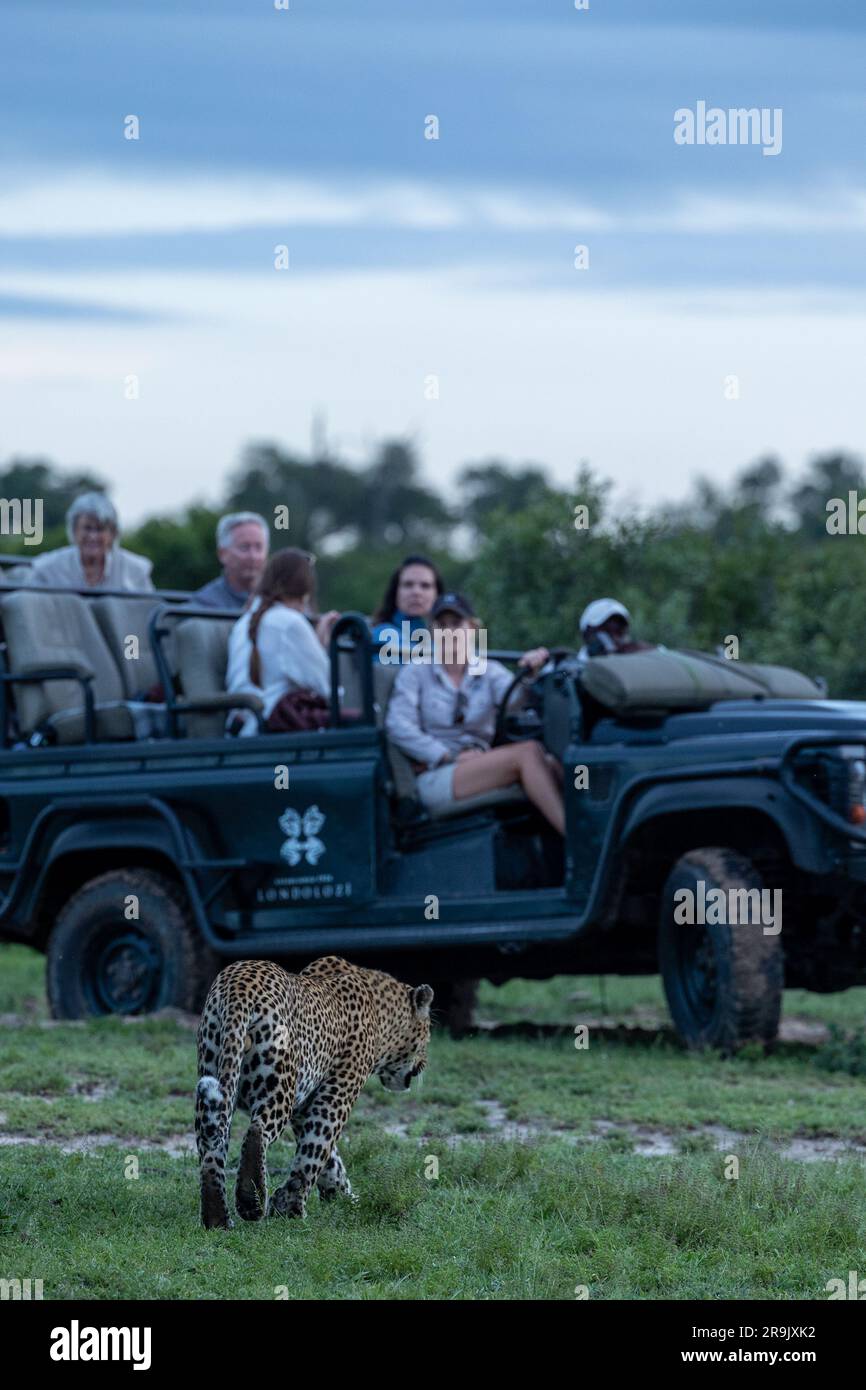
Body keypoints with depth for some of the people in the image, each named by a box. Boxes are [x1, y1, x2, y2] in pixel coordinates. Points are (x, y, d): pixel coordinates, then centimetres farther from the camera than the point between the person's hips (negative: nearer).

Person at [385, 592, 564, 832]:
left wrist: (529, 673, -26)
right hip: (433, 780, -4)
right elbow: (398, 726, -5)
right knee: (527, 753, -28)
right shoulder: (415, 672, 10)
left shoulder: (489, 672, 18)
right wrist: (451, 756, -12)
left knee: (548, 760, -29)